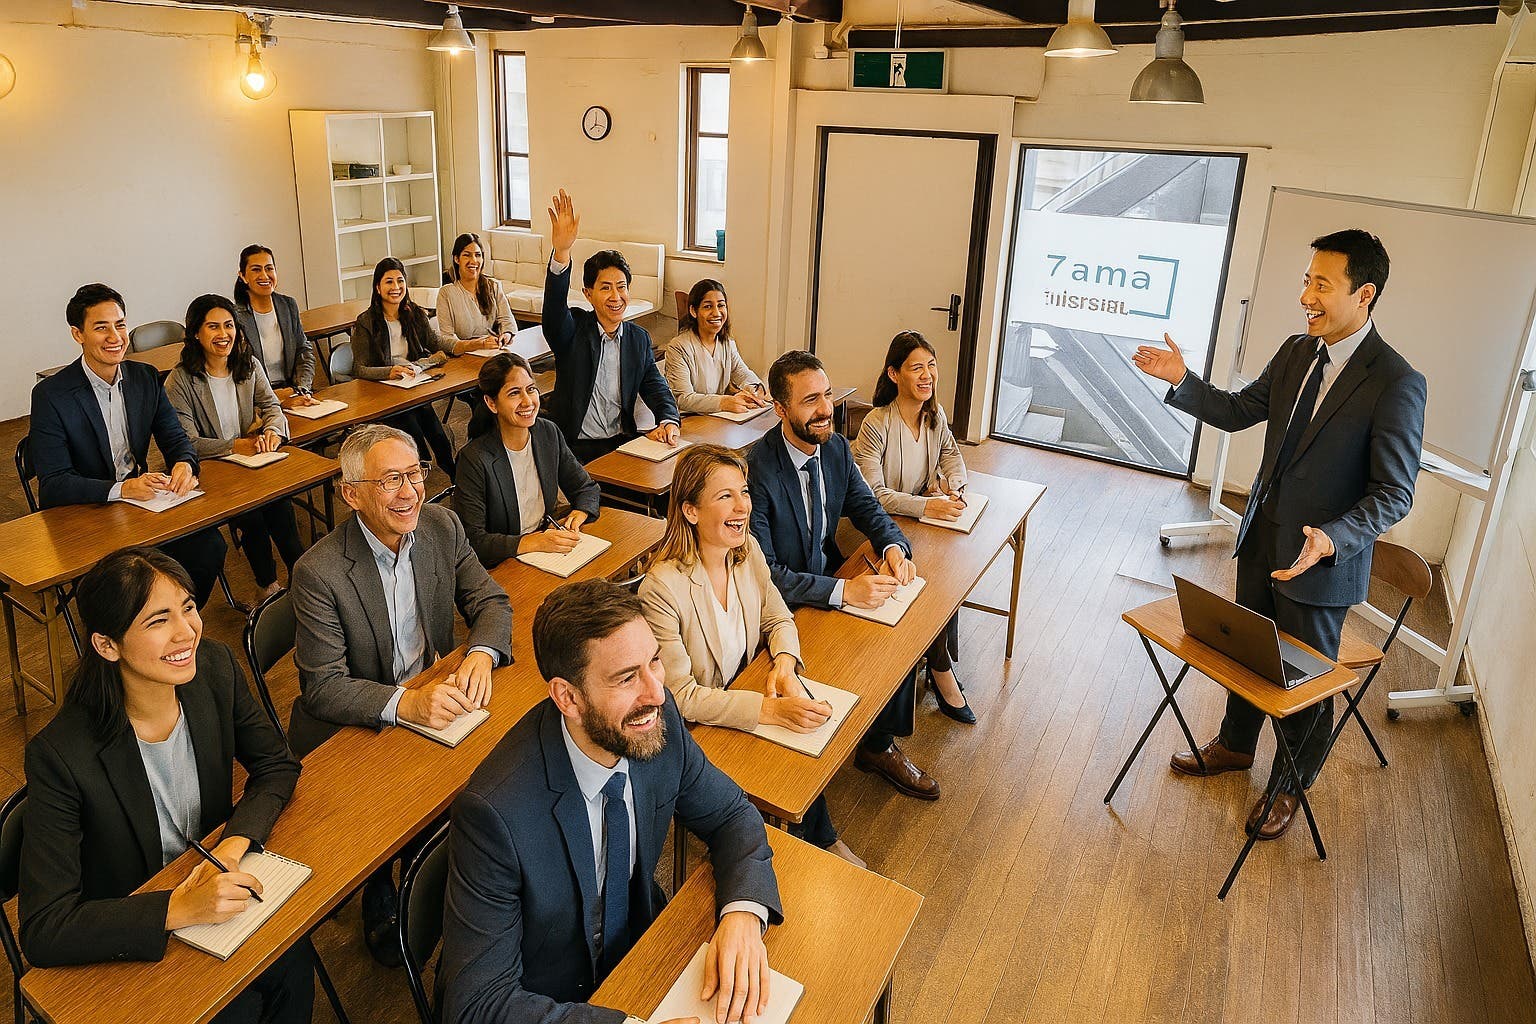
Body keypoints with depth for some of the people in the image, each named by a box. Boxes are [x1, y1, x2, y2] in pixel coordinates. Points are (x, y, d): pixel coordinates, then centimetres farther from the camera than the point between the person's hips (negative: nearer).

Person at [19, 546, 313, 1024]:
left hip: (215, 875, 4)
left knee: (293, 966, -18)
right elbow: (42, 931, -25)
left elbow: (276, 765, -2)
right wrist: (178, 909, -34)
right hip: (126, 939, -3)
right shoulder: (60, 755, -28)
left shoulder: (215, 668, -15)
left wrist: (235, 842, -20)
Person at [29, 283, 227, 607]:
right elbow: (53, 485, -15)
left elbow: (175, 438, 7)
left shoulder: (145, 377, 5)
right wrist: (123, 489, -30)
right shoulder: (50, 395, -11)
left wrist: (184, 464, -18)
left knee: (209, 544, -21)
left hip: (141, 500, 5)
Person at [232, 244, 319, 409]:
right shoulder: (235, 316, -8)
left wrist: (303, 389, -7)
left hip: (291, 390, 5)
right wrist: (276, 399, -23)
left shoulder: (289, 305, 10)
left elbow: (304, 351, 11)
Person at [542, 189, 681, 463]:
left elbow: (656, 387, 6)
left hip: (623, 441, 4)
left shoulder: (639, 338, 9)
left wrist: (668, 421, -18)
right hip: (575, 447, -4)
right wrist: (561, 252, -42)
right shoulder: (574, 329, -4)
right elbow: (554, 310, -25)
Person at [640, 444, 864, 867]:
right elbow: (682, 697, -25)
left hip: (746, 691, 6)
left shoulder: (748, 550, -8)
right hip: (697, 727, -6)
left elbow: (779, 620, 5)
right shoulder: (661, 587, -29)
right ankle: (818, 839, 20)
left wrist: (784, 665, -17)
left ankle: (820, 838, 17)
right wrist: (770, 708, -30)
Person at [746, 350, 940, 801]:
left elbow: (866, 506, 10)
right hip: (785, 606, -7)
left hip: (831, 577, 7)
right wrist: (843, 591, -32)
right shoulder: (756, 470, -26)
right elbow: (764, 573, -26)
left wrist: (894, 547, -12)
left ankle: (880, 746, 11)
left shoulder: (836, 447, -3)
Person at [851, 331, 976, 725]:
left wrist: (953, 487, -2)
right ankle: (942, 668, 0)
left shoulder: (935, 414, 2)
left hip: (924, 516, 6)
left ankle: (940, 666, -2)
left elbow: (951, 453, 19)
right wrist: (926, 505, -28)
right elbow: (872, 494, -22)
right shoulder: (877, 425, -19)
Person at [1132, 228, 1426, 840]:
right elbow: (1239, 411, 11)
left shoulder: (1396, 383, -20)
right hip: (1261, 538, 6)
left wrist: (1332, 538, -35)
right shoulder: (1296, 353, 1)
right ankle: (1236, 745, 47)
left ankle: (1289, 785, 35)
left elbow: (1394, 493, -19)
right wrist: (1183, 381, -4)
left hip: (1322, 560, -6)